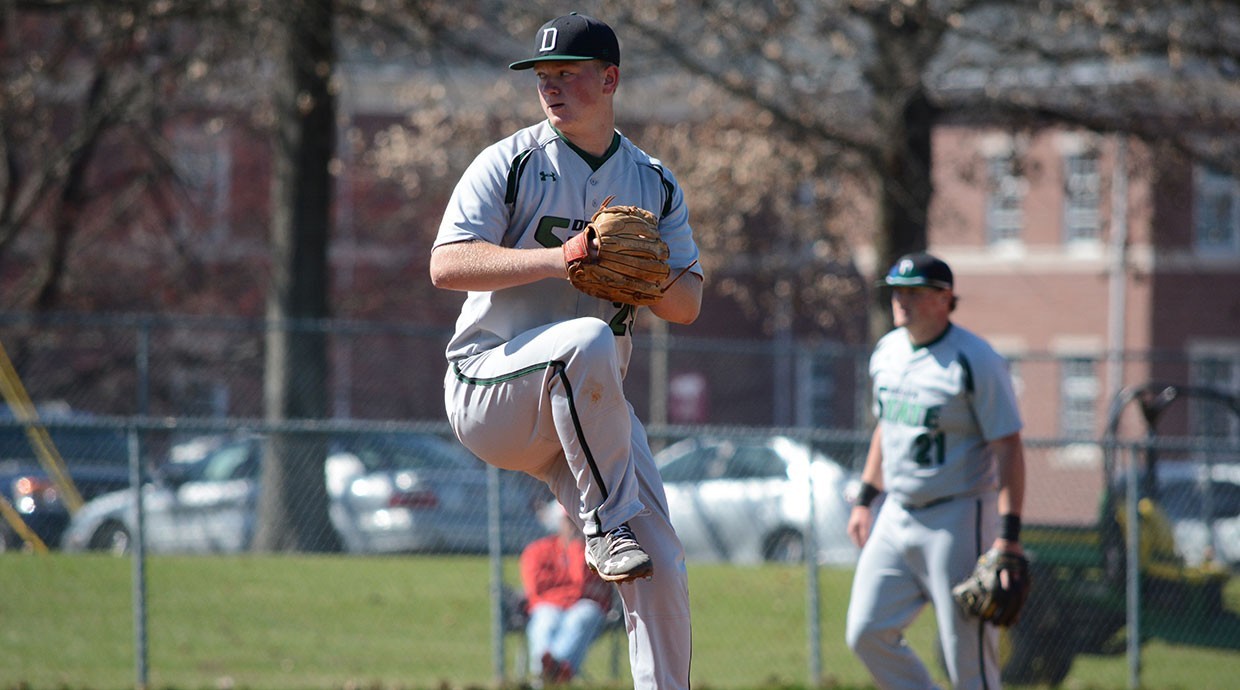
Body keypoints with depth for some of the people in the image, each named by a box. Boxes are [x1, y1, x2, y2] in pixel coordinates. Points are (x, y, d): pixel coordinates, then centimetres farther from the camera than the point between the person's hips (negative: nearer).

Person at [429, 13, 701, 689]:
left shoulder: (656, 185, 13)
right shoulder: (510, 163, -1)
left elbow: (688, 305, 11)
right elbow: (447, 265, -13)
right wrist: (555, 258, -25)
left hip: (588, 408, 5)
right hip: (490, 389, -5)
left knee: (661, 566, -8)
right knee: (590, 340, -37)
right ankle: (607, 524, -25)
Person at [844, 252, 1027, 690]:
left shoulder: (975, 361, -14)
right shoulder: (887, 351, 9)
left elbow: (1007, 447, -16)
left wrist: (1008, 536, -22)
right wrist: (866, 498, 19)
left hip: (958, 519, -8)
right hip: (896, 516, 8)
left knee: (967, 650, -6)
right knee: (867, 633, 3)